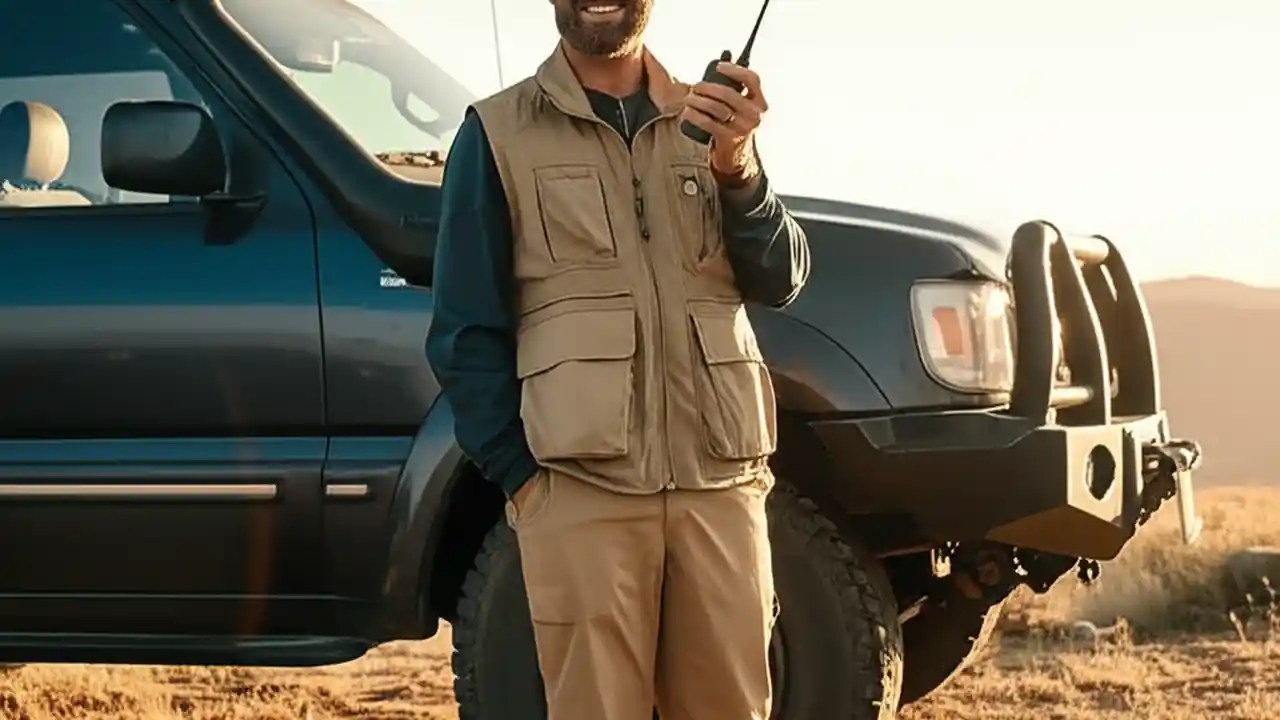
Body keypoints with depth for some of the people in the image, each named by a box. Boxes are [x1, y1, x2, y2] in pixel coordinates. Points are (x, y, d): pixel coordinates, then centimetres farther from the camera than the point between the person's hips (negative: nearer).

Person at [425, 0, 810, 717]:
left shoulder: (706, 121, 14)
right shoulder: (499, 133, 5)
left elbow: (779, 281, 5)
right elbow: (466, 329, 4)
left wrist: (737, 169, -12)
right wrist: (519, 475, -5)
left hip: (722, 481, 3)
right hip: (579, 489, -3)